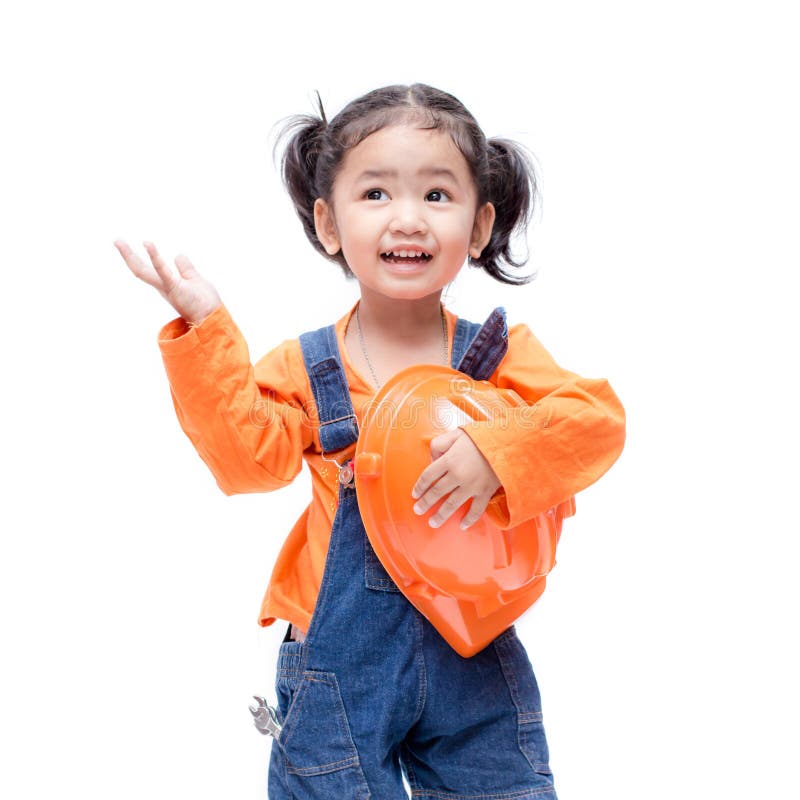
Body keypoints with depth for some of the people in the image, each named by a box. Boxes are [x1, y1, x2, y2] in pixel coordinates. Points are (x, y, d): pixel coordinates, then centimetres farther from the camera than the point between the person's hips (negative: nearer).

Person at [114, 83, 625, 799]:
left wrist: (497, 454, -28)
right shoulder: (304, 369, -3)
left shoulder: (498, 354, -2)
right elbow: (248, 456, -16)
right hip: (344, 663, -1)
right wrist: (205, 331, -20)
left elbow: (599, 419, -12)